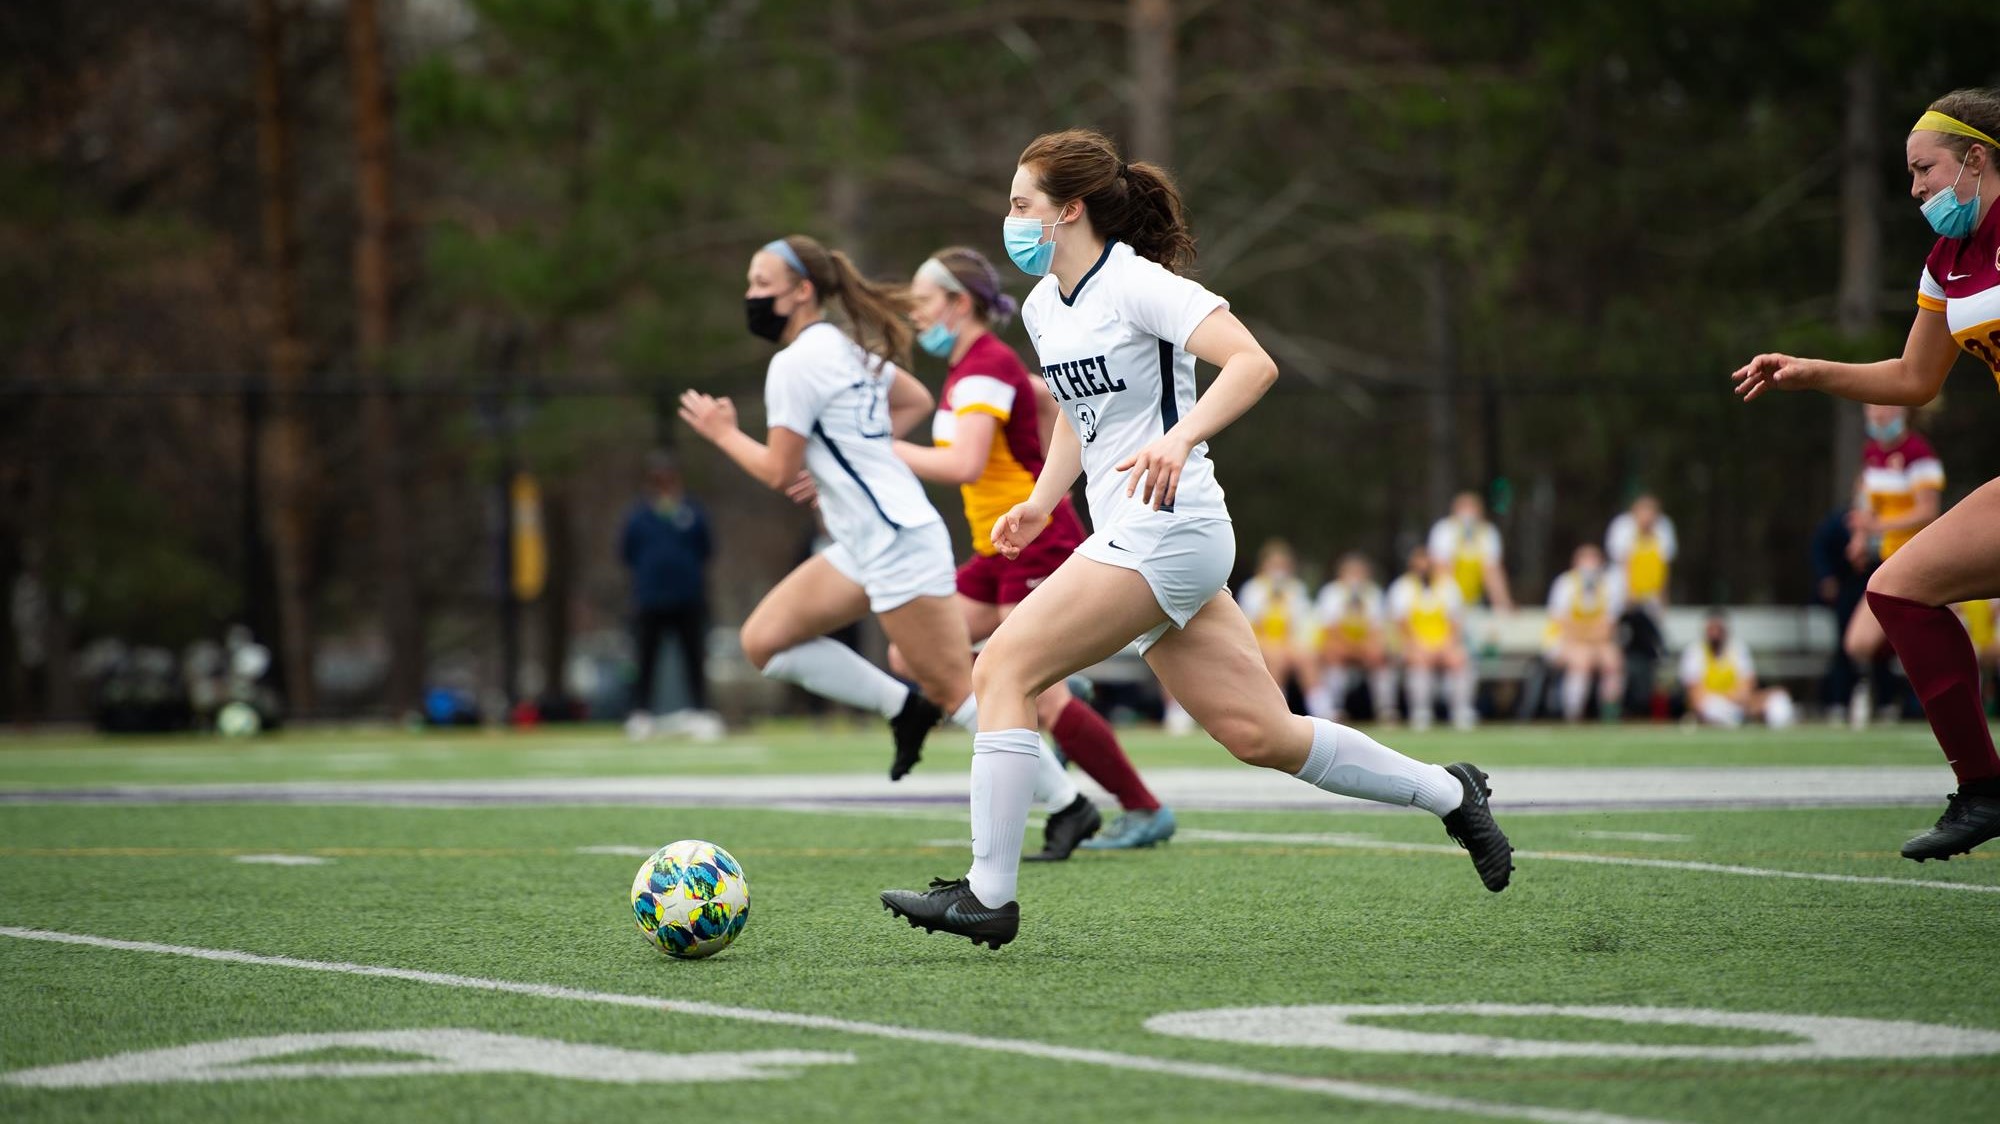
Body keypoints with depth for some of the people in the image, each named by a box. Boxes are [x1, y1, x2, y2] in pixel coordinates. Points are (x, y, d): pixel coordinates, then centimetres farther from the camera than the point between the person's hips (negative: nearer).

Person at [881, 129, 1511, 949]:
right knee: (1259, 735, 8)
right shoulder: (1043, 306, 14)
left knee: (1003, 667, -15)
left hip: (1167, 528, -9)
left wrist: (1181, 438, -34)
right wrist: (1040, 503, 18)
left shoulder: (1135, 283, -11)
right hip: (1127, 536, 9)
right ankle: (1447, 794, 22)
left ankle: (988, 894, -13)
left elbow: (1253, 364, -21)